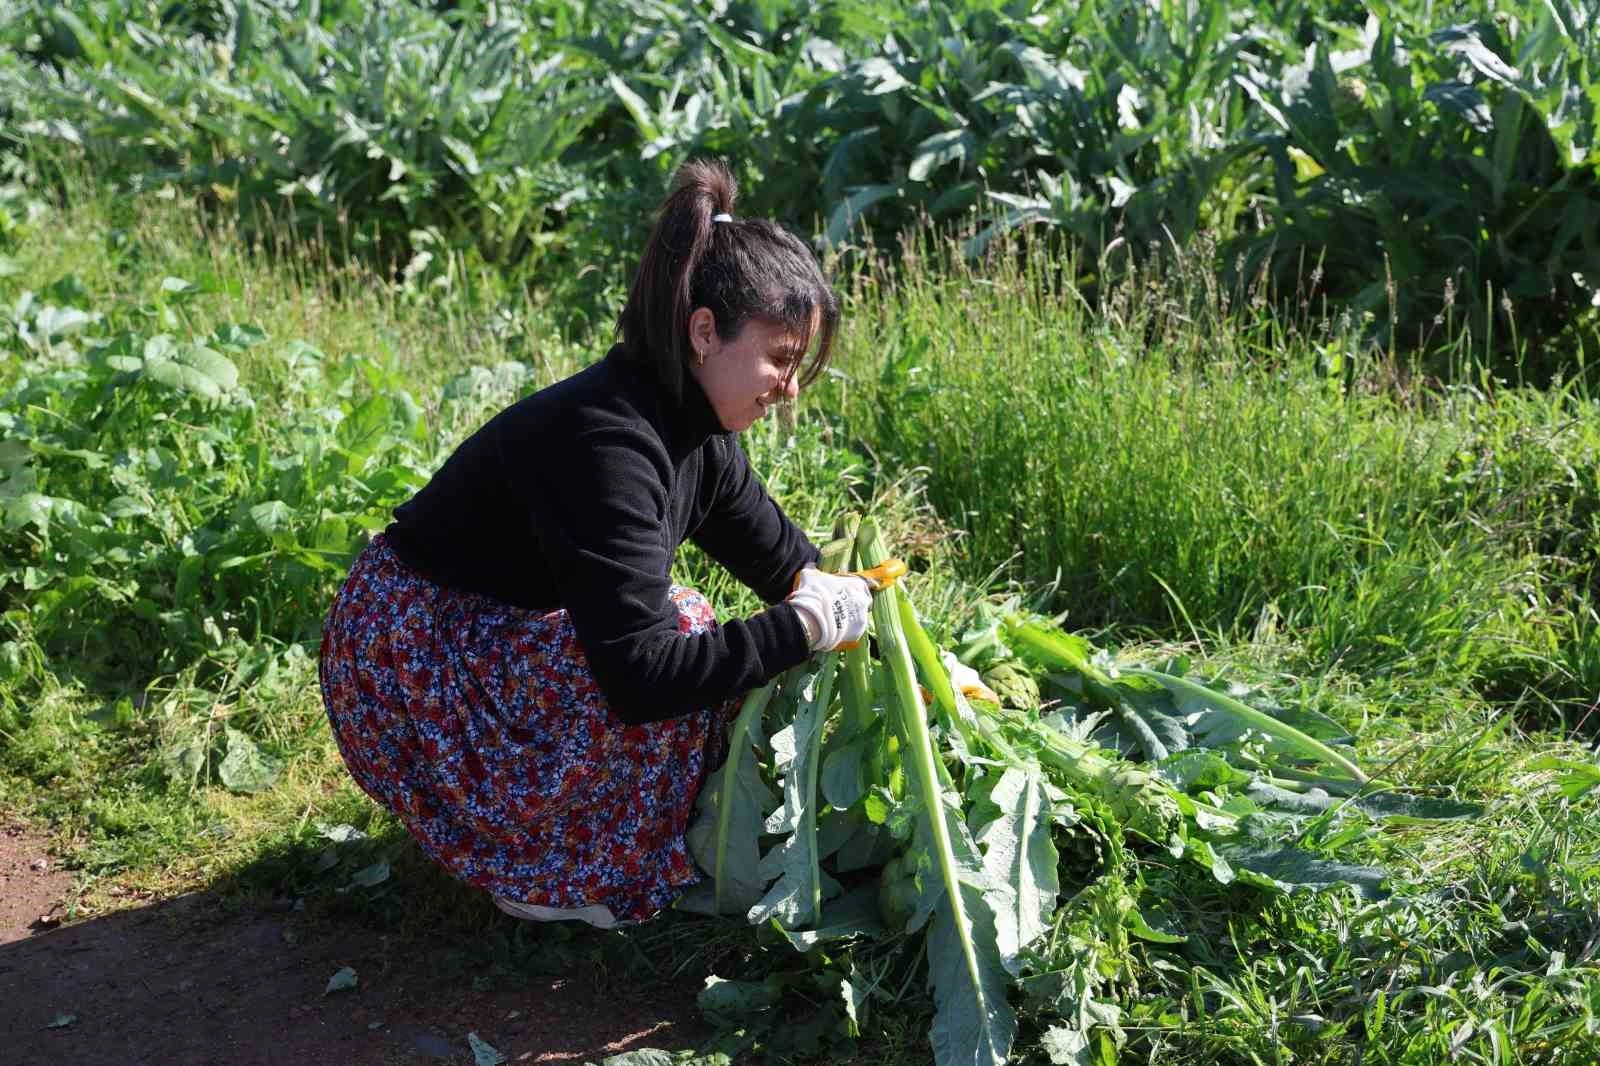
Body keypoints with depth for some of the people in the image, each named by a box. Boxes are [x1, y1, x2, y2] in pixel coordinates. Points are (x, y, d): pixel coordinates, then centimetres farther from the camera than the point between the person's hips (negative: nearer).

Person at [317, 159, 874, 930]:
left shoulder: (694, 427, -2)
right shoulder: (606, 442, -30)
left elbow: (783, 558, 10)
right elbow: (642, 677, -33)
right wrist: (805, 627, -26)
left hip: (490, 637, 9)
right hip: (410, 671, -9)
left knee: (695, 643, 3)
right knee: (685, 644, -23)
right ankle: (549, 872, -5)